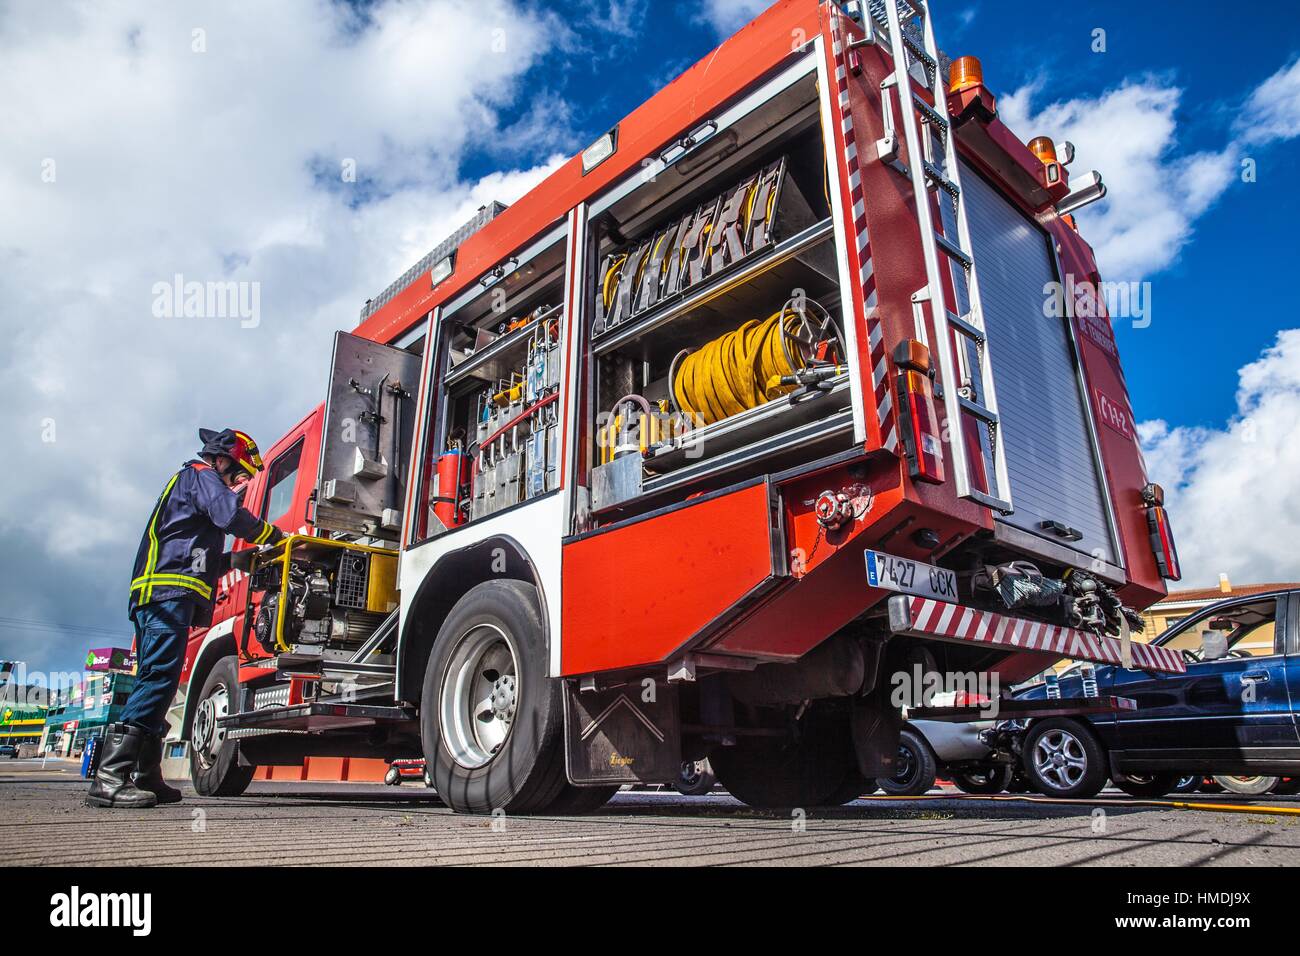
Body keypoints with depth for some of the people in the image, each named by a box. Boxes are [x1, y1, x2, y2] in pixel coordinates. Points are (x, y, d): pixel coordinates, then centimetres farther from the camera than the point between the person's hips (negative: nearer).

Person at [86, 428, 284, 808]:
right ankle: (109, 777, -23)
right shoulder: (201, 475, 3)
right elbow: (232, 516, -16)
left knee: (155, 682, 9)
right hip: (170, 592, -11)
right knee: (159, 678, -18)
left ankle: (145, 778, 10)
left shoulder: (185, 480, 33)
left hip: (151, 593, 11)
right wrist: (280, 538, -6)